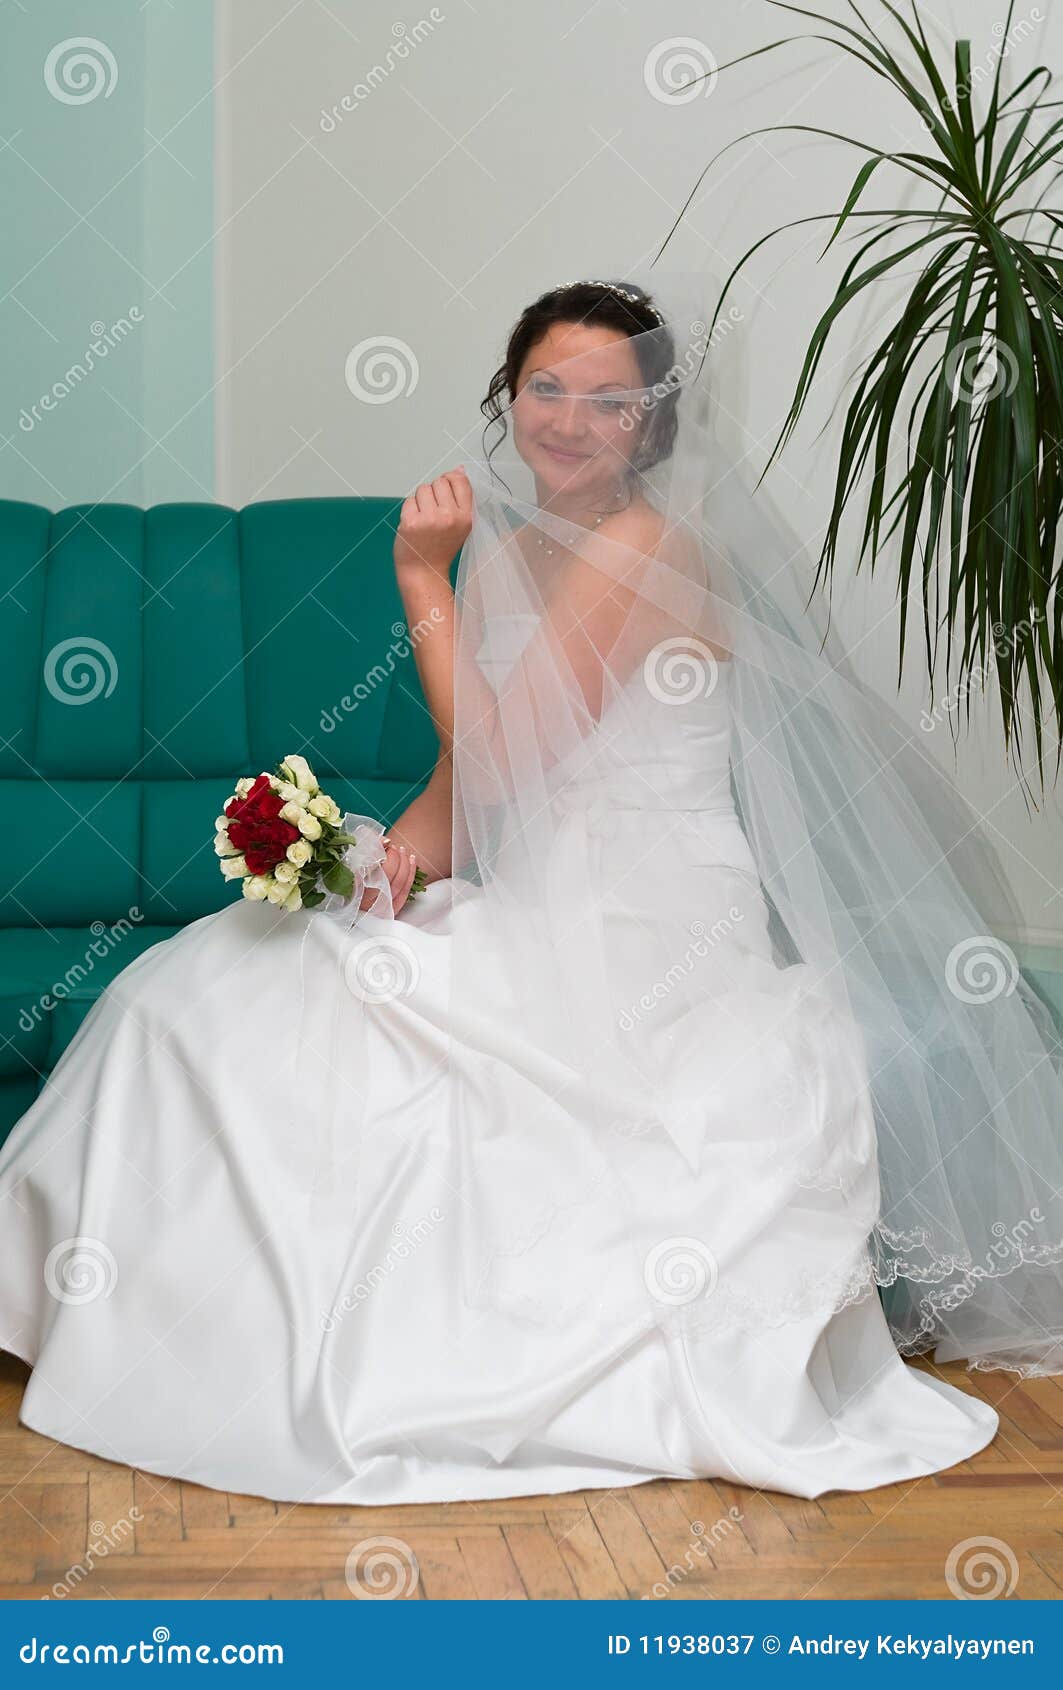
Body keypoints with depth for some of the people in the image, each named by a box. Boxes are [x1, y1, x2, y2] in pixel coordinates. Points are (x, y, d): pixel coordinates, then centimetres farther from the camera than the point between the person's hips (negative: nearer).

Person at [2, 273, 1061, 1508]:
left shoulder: (648, 544, -13)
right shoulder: (504, 546, 13)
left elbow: (504, 756, -17)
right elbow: (469, 767, 14)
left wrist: (422, 578, -14)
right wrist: (405, 842, -7)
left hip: (649, 922, -8)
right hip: (537, 909, 9)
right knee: (207, 983, -1)